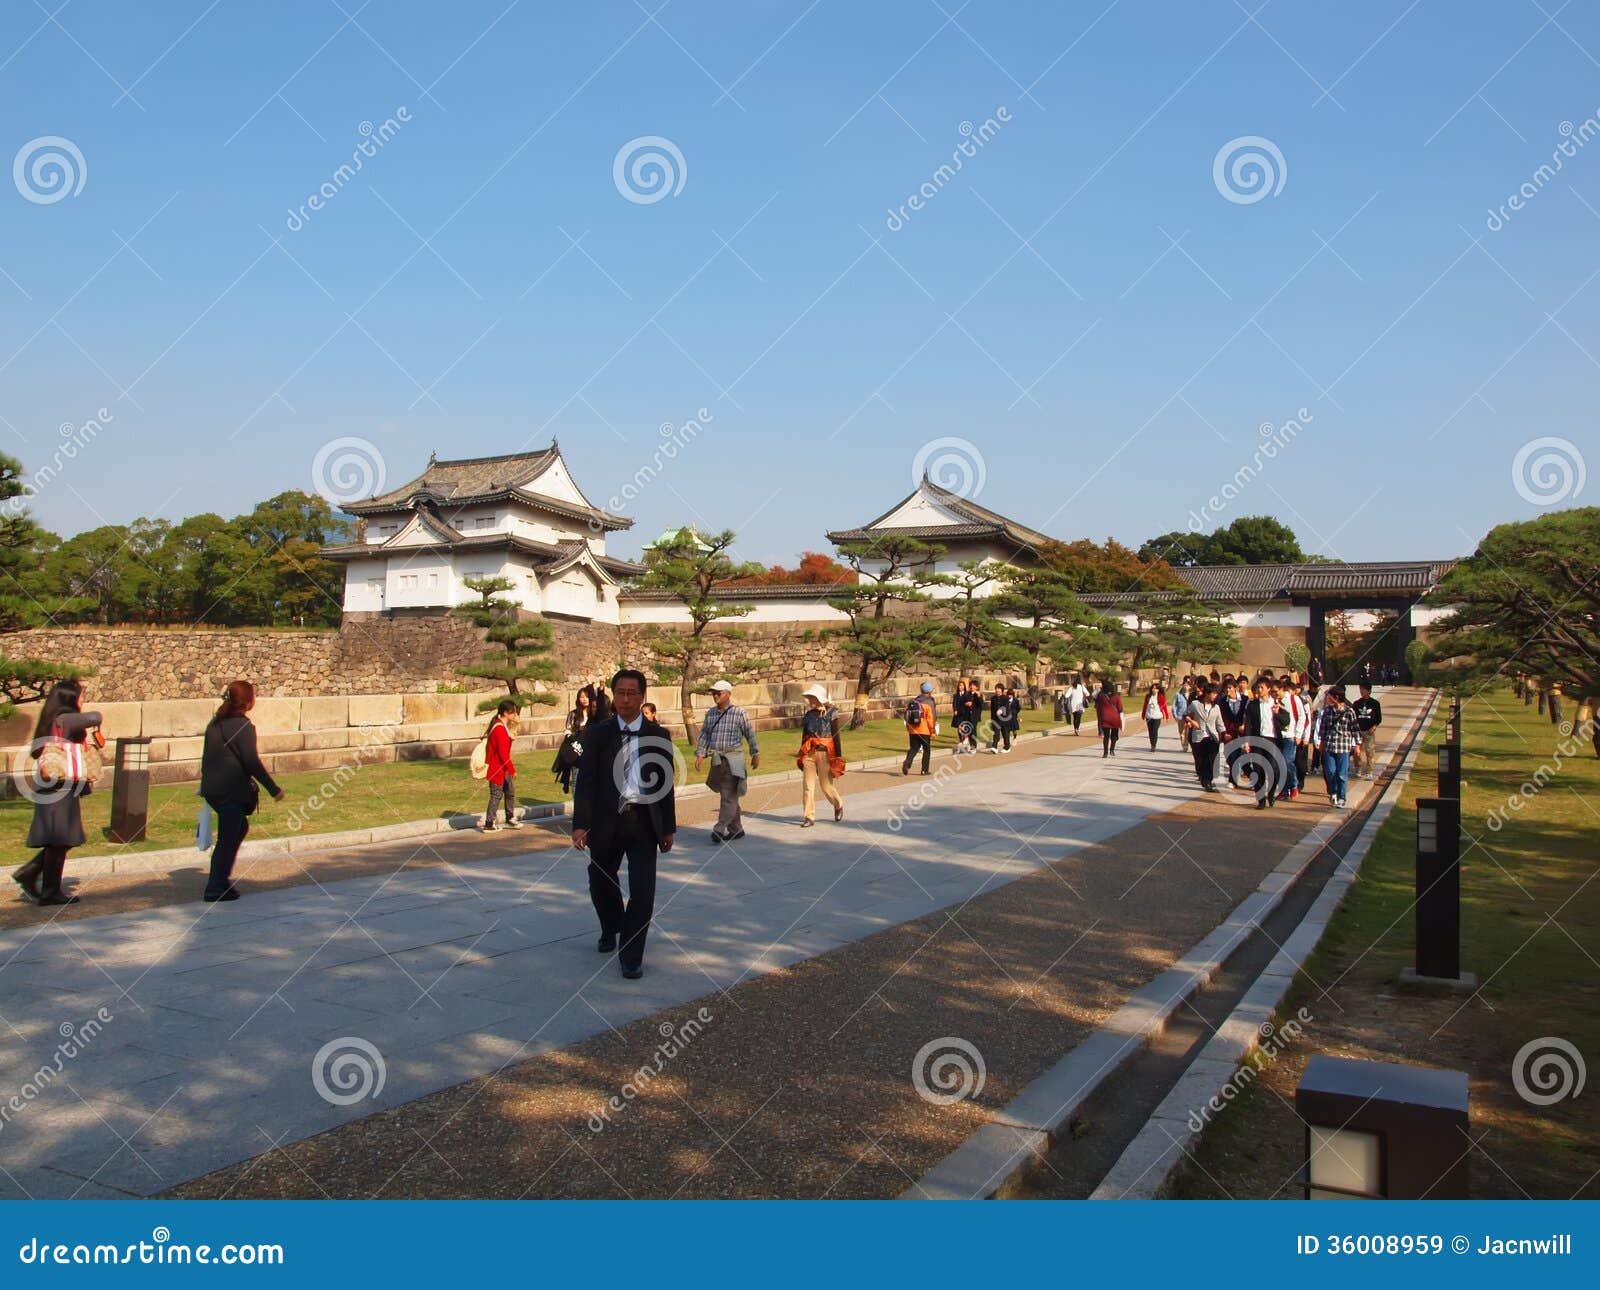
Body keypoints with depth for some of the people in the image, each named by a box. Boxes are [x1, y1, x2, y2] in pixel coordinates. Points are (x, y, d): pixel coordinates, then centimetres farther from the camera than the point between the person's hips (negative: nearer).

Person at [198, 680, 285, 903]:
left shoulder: (216, 723, 12)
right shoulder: (243, 725, -14)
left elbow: (207, 756, 18)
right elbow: (252, 762, -16)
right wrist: (274, 789, -11)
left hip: (212, 788, 9)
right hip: (231, 790, -9)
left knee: (239, 828, 22)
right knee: (228, 838, 0)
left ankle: (221, 879, 24)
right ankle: (216, 889, 4)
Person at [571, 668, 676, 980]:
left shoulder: (658, 735, 2)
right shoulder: (598, 732, 0)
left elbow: (665, 783, 6)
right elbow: (586, 779, -4)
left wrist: (669, 828, 6)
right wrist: (580, 824, -13)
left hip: (644, 821, -1)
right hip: (606, 821, 1)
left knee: (643, 891, -5)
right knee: (601, 883, 17)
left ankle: (630, 956, 9)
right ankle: (611, 930, 46)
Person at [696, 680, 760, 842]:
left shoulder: (739, 713, -5)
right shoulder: (710, 713, 10)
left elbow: (750, 734, 1)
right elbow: (704, 734, 13)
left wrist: (755, 754, 4)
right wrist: (700, 754, 3)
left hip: (733, 759, -6)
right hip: (717, 759, 6)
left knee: (728, 796, -10)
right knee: (727, 796, 12)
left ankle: (719, 830, -15)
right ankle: (736, 829, 21)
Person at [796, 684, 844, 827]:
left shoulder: (831, 713, -6)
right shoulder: (808, 714, 7)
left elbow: (837, 735, -6)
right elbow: (804, 735, 14)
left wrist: (838, 756, -9)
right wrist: (801, 755, 15)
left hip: (825, 753, -4)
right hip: (809, 753, 4)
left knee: (826, 785, 5)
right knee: (808, 787, 0)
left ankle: (838, 805, 33)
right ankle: (809, 817, 5)